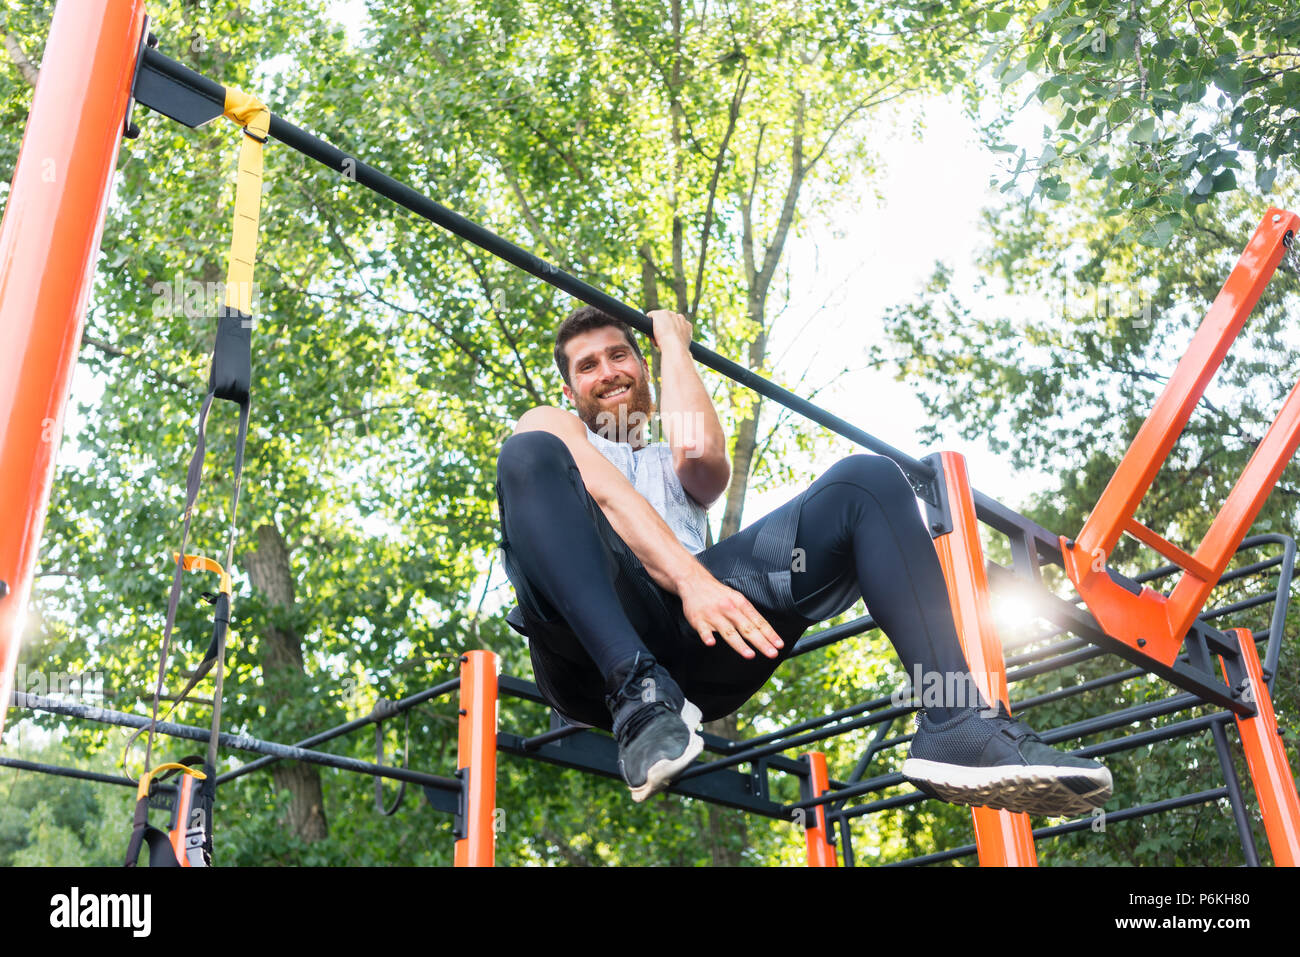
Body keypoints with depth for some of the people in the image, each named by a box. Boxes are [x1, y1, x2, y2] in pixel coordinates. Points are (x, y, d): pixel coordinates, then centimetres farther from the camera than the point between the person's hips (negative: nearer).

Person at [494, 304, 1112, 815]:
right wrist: (689, 578, -19)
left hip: (698, 644, 4)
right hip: (595, 638, -3)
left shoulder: (676, 467, 38)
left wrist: (673, 342, 23)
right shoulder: (553, 428, 25)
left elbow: (705, 453, 8)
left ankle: (958, 724, -29)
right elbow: (602, 493, 0)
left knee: (867, 480, -10)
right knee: (530, 453, -28)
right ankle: (639, 698, -43)